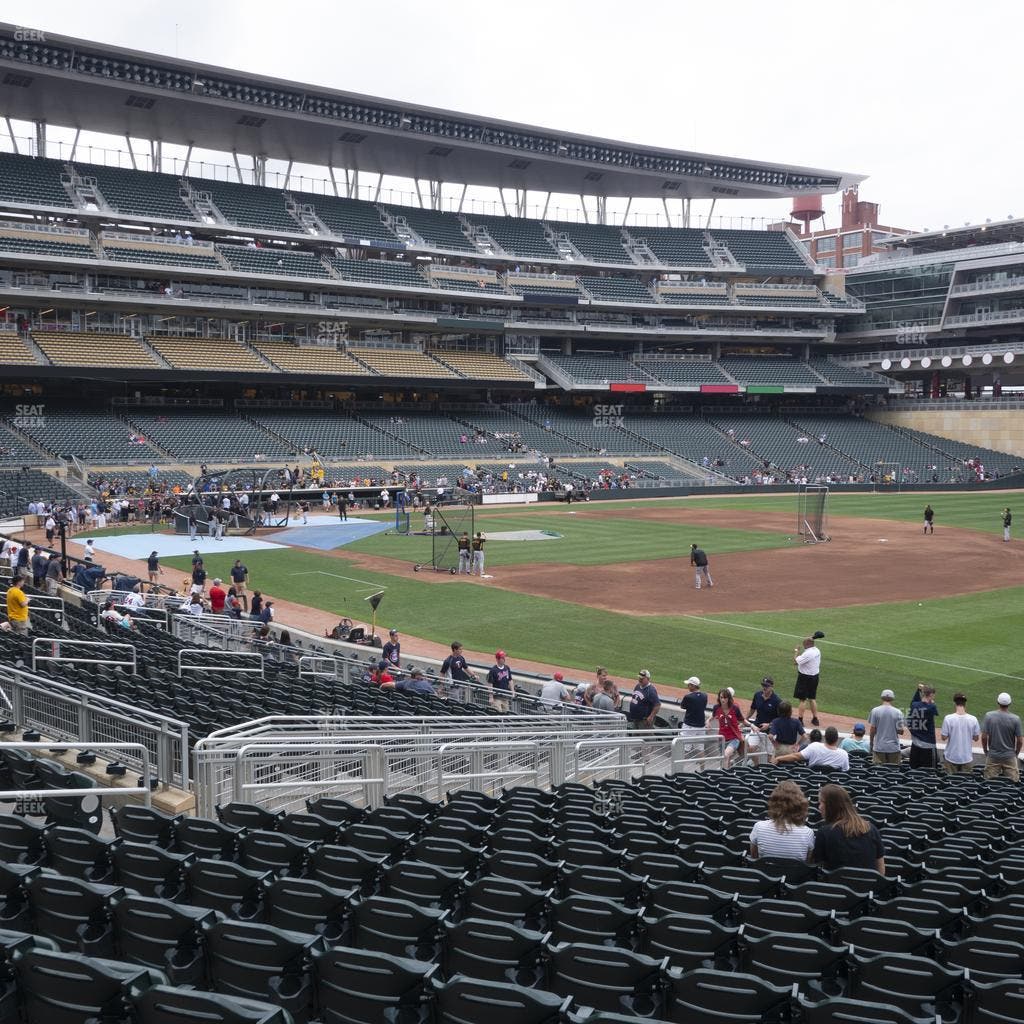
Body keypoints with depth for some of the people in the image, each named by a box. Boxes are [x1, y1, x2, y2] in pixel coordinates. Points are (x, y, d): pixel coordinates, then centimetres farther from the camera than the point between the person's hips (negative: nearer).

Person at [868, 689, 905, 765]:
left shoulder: (875, 711, -4)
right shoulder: (898, 712, -4)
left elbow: (872, 730, -2)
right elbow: (900, 731, -5)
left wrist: (871, 744, 10)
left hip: (879, 747, 0)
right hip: (894, 747, 0)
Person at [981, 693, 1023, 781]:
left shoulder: (989, 716, -9)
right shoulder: (1015, 719, -10)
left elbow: (984, 737, -7)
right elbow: (1019, 741, -5)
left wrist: (986, 752, 9)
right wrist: (1016, 754, 12)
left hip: (992, 756, 1)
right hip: (1010, 756, -1)